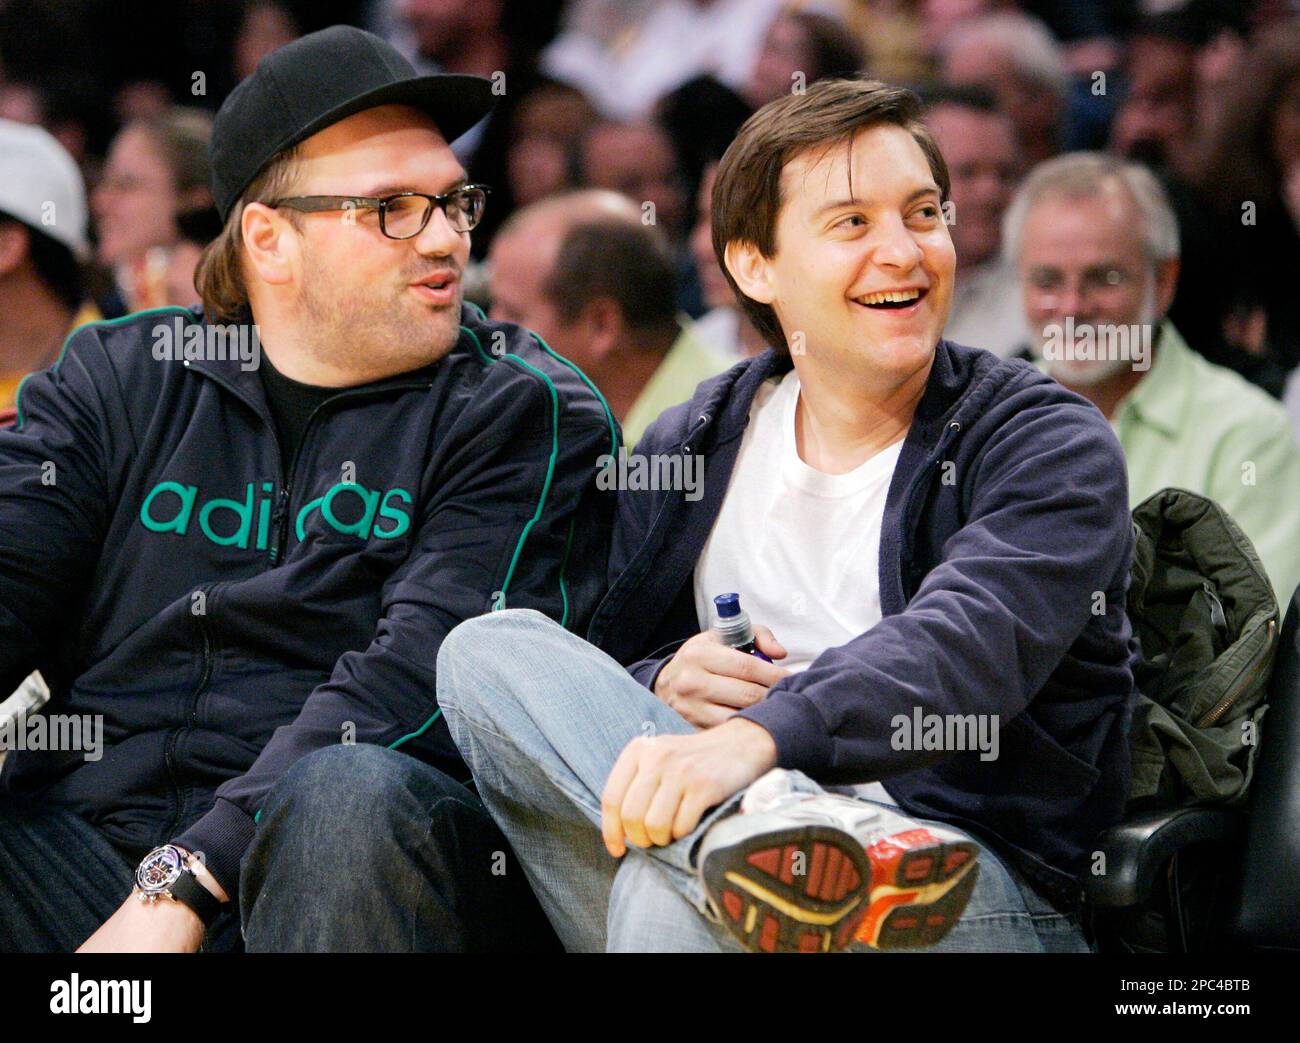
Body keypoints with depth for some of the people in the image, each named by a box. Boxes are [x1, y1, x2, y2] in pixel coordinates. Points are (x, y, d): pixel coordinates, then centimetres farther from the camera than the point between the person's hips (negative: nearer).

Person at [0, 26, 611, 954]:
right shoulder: (117, 381, 17)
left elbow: (421, 673, -9)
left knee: (352, 795, -35)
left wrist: (186, 885, -21)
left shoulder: (526, 414, 5)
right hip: (81, 836, 2)